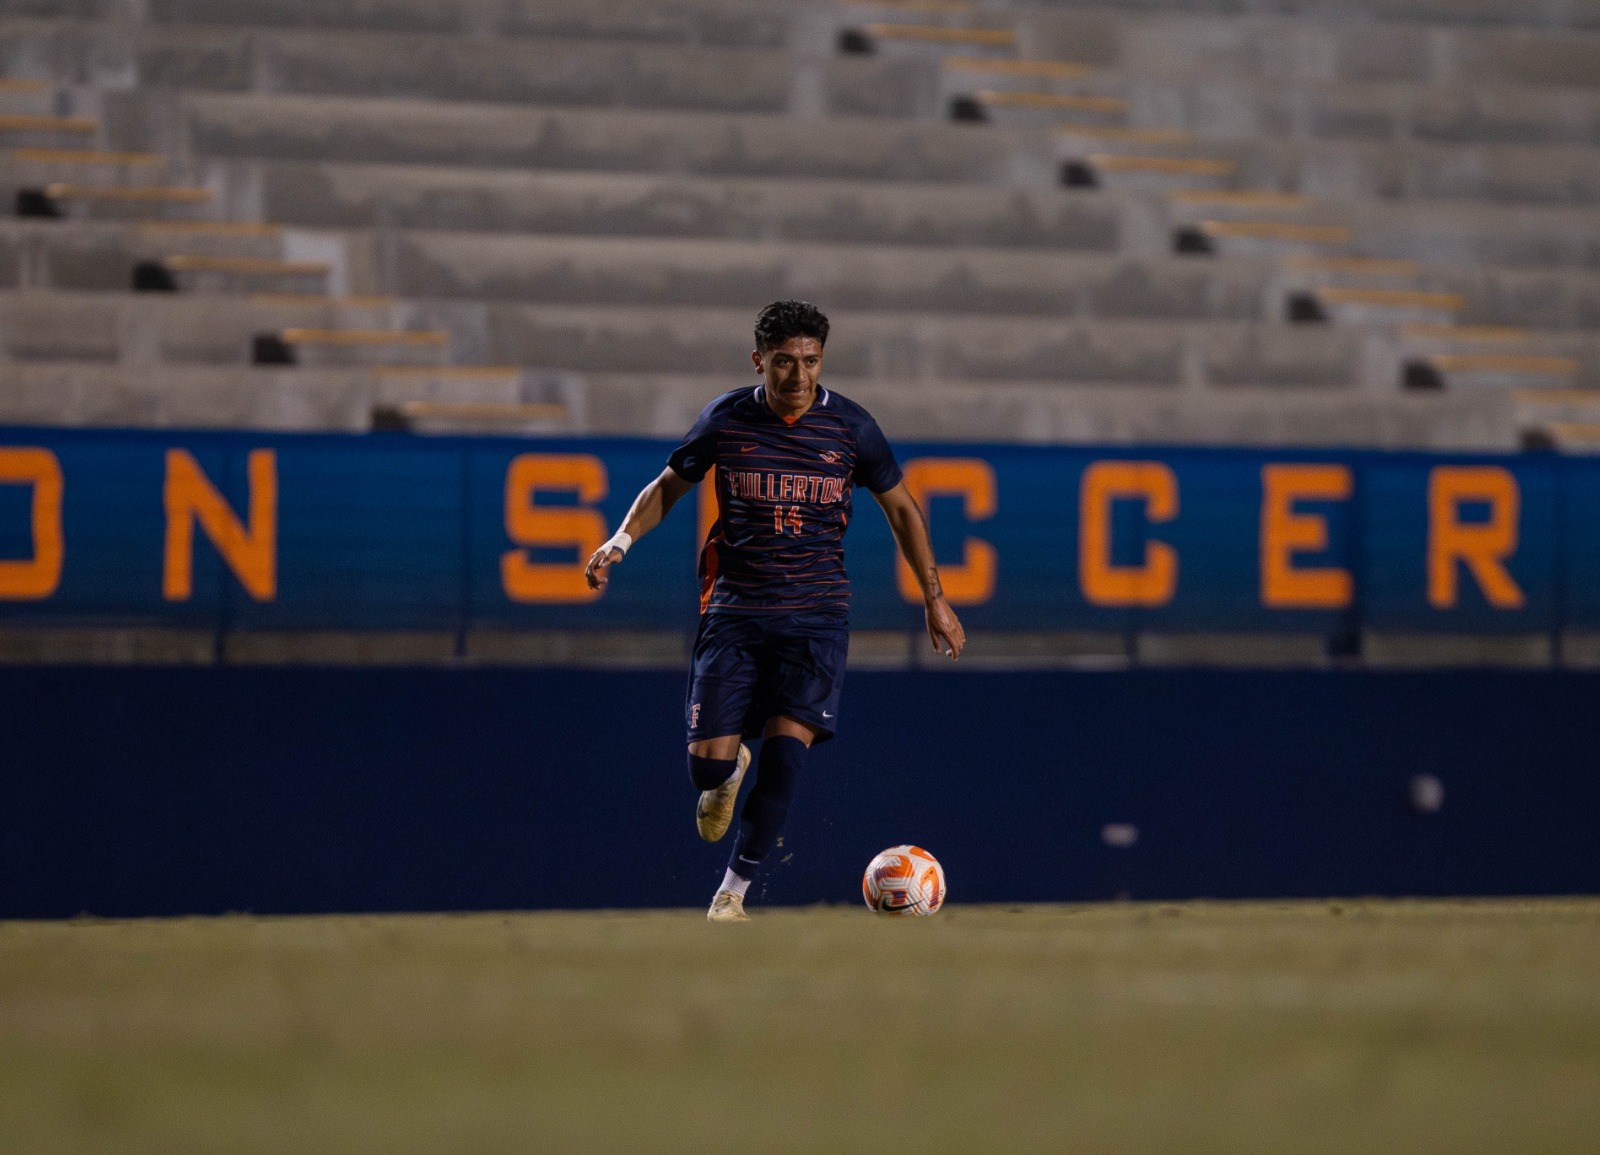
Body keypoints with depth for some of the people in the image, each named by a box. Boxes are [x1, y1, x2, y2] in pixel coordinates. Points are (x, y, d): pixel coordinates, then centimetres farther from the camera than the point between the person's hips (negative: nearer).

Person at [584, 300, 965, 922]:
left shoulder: (849, 426, -3)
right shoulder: (726, 420, -3)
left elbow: (900, 506, 10)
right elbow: (668, 485, 11)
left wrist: (934, 598, 11)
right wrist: (622, 539, -7)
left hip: (816, 614, -1)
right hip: (734, 609, 1)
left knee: (786, 750, -17)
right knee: (707, 766, -6)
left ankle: (733, 890, -4)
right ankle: (732, 772, 34)